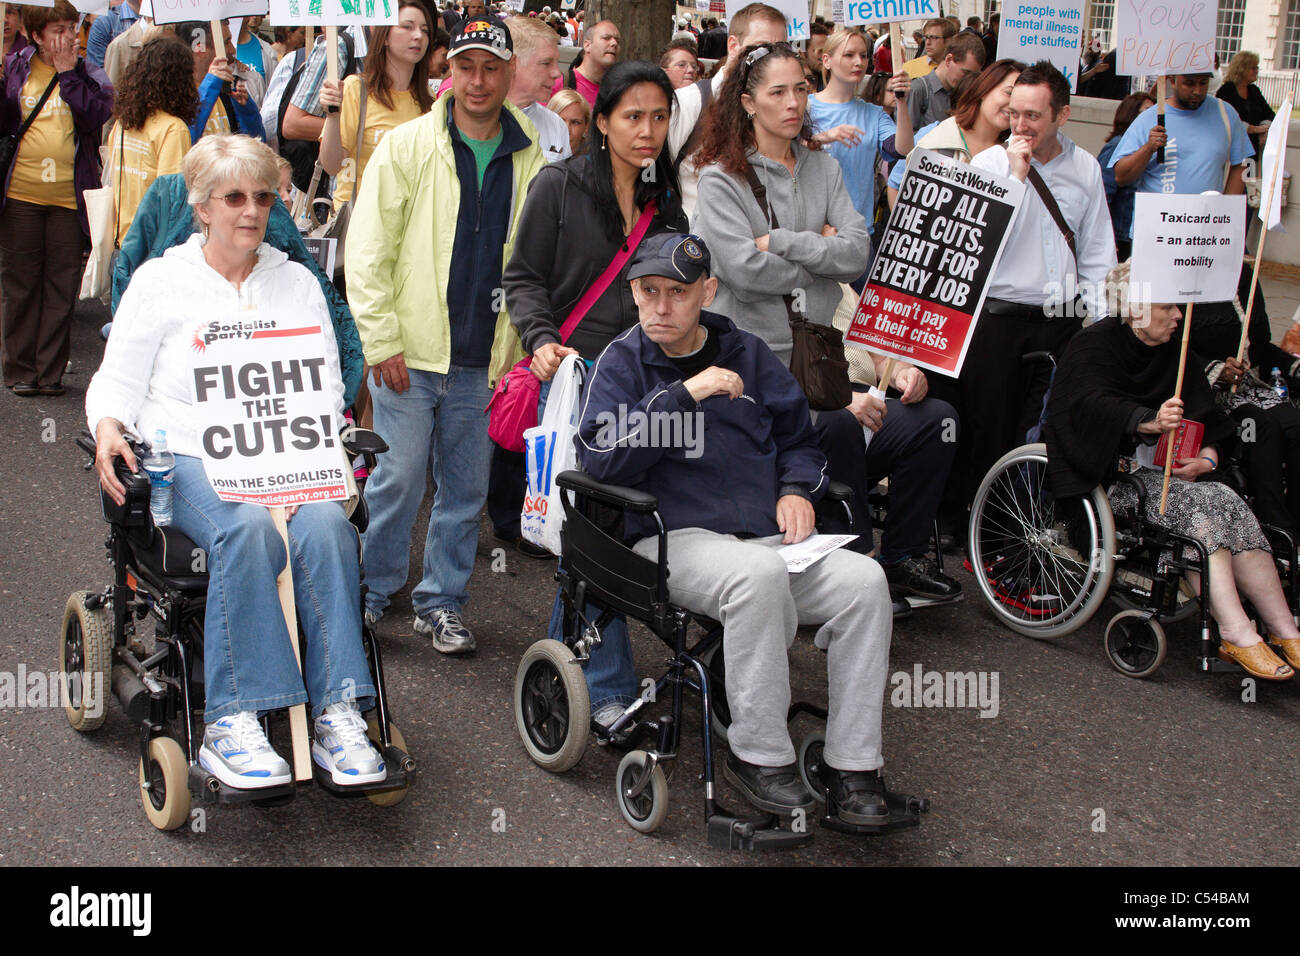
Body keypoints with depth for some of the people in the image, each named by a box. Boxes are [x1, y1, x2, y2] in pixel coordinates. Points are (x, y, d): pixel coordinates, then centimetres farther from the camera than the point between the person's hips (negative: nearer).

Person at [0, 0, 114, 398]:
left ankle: (50, 372, 12)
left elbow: (94, 118, -13)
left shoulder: (89, 74, 4)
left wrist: (68, 72, -11)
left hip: (70, 197, -1)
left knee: (61, 287, 4)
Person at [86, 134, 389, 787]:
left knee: (326, 525, -33)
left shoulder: (298, 283, 20)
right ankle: (231, 722, -35)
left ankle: (338, 711, -33)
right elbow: (117, 382, 10)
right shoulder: (161, 280, 14)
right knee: (249, 529, -36)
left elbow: (327, 390, 13)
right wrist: (108, 427, -13)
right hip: (189, 457, -2)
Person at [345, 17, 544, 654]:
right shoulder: (407, 146, -1)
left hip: (484, 361, 3)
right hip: (409, 353, -3)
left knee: (465, 490, 9)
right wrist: (382, 340, -7)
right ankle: (368, 596, 17)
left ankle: (441, 602, 23)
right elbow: (367, 250, -2)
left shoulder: (531, 163, 6)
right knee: (398, 481, -1)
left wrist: (522, 349, 5)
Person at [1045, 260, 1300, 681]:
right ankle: (1236, 634, -36)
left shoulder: (1172, 353, 20)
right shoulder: (1095, 343, -2)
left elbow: (1205, 416, 13)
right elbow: (1092, 404, -21)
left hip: (1160, 468, 6)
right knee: (1199, 506, -30)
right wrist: (1151, 422, -39)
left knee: (1230, 508, -21)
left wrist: (1207, 456, -10)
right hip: (1107, 471, -6)